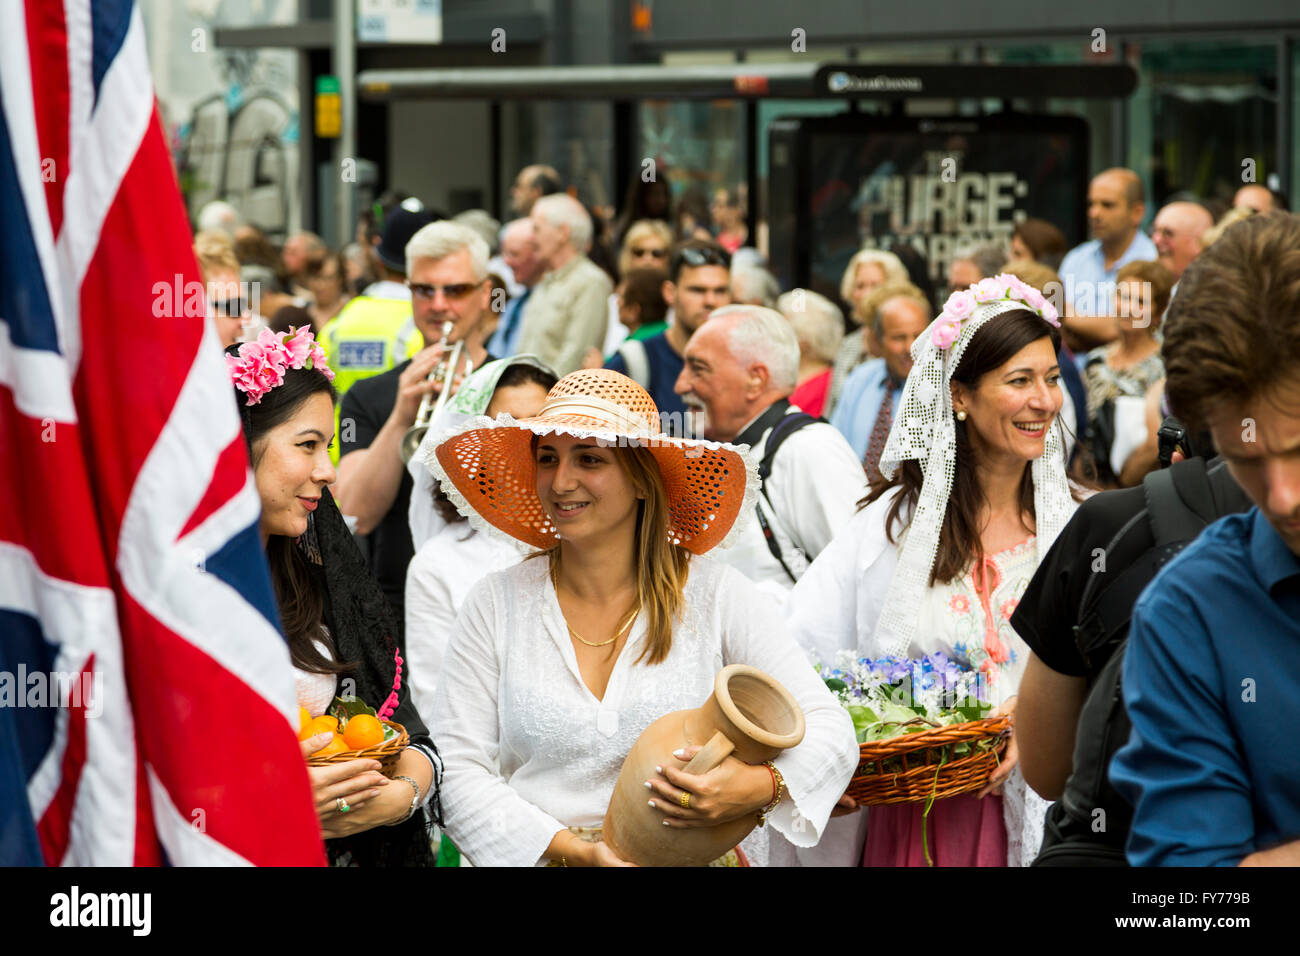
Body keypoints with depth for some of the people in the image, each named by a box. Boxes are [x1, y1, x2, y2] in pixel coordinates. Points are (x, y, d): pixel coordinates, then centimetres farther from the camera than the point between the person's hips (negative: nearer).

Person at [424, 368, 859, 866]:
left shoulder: (714, 595, 1)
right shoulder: (496, 603, 4)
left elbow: (830, 730, -1)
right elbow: (457, 770, 0)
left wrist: (760, 786, -21)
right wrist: (575, 852, -12)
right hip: (540, 860, 0)